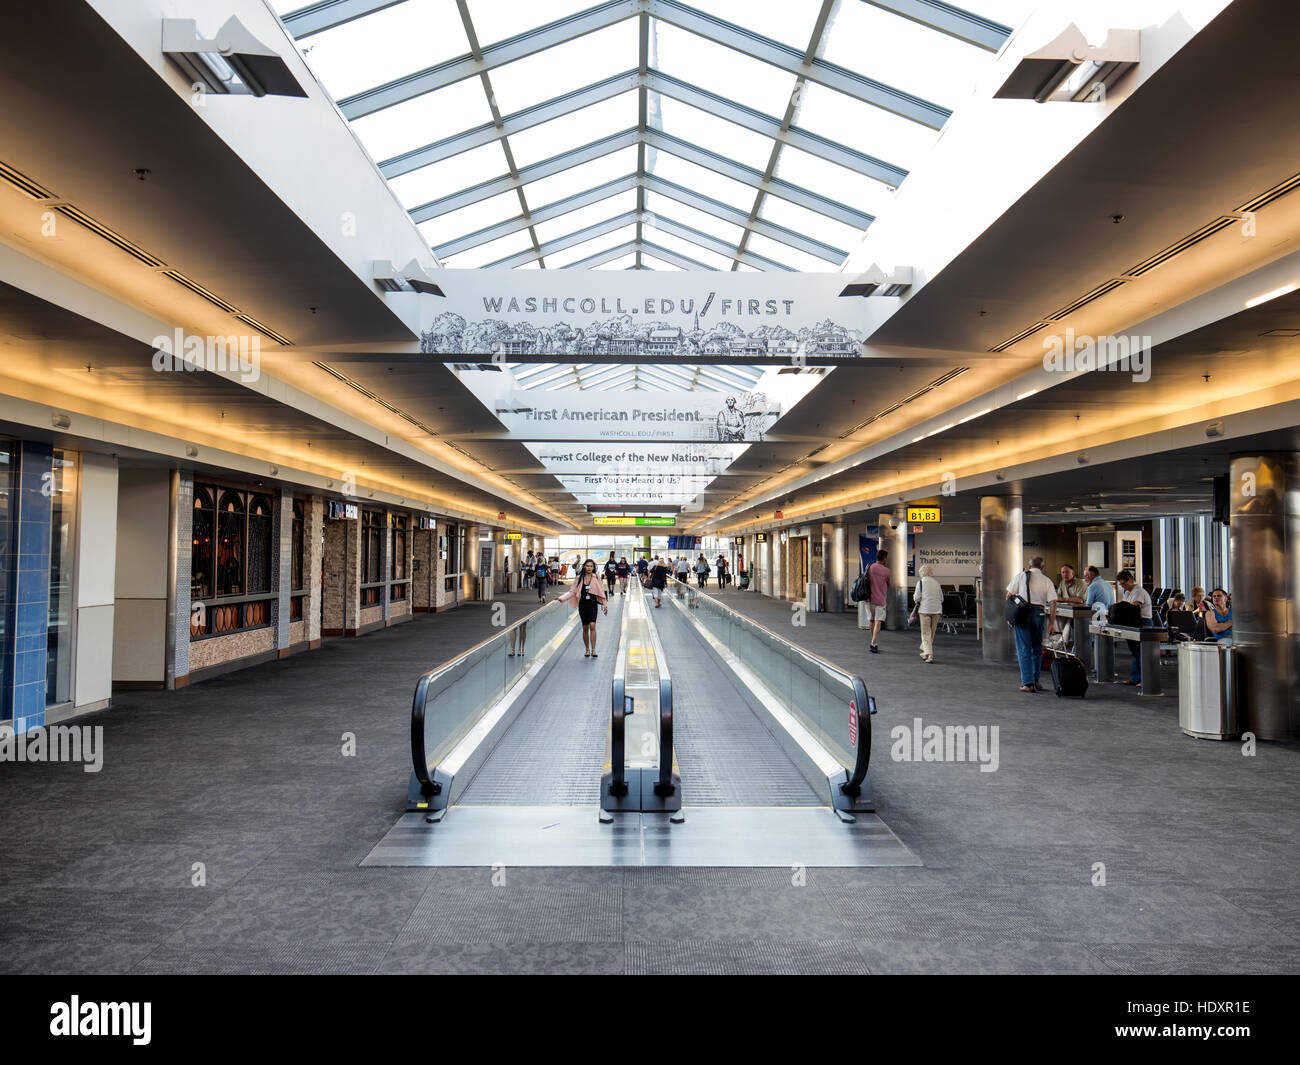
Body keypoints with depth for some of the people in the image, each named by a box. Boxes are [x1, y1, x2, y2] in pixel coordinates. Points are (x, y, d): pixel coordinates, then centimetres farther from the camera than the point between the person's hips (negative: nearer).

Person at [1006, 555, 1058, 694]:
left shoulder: (1020, 576, 7)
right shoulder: (1047, 580, 10)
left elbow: (1009, 595, 1)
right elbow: (1053, 601, 1)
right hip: (1039, 612, 2)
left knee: (1024, 649, 0)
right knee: (1037, 648, 15)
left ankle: (1027, 683, -4)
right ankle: (1035, 681, 19)